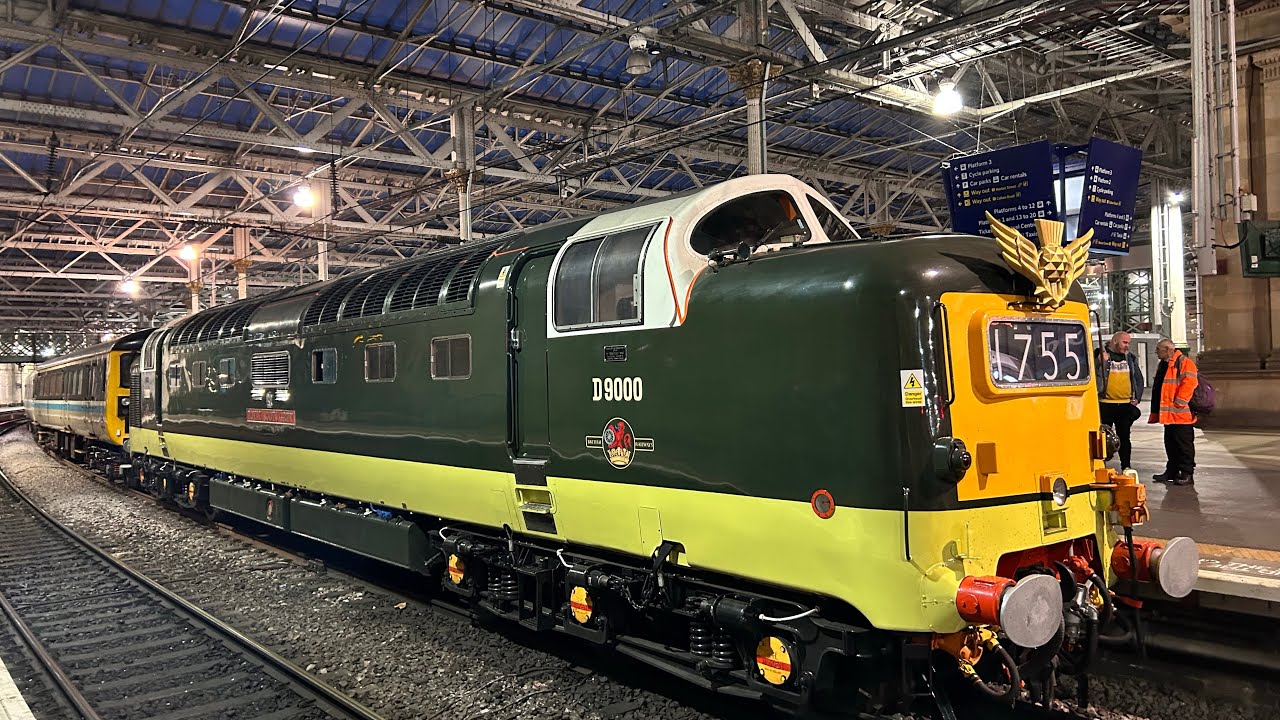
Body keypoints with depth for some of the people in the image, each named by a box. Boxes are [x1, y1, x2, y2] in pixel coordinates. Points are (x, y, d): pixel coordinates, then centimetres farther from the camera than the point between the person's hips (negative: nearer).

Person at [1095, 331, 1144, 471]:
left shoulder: (1130, 357, 13)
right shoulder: (1100, 355, -2)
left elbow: (1138, 379, 20)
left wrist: (1137, 398, 10)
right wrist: (1101, 361, -22)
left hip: (1126, 404, 4)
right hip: (1105, 404, -4)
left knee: (1124, 437, 9)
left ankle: (1126, 467, 15)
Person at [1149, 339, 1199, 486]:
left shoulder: (1184, 363, -11)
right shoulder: (1164, 365, 19)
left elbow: (1189, 383, -22)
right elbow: (1158, 388, 23)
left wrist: (1178, 403, -21)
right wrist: (1156, 411, 20)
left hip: (1181, 414, -9)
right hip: (1168, 415, 9)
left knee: (1184, 444, -2)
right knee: (1170, 444, 14)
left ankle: (1187, 473, 4)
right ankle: (1172, 472, 23)